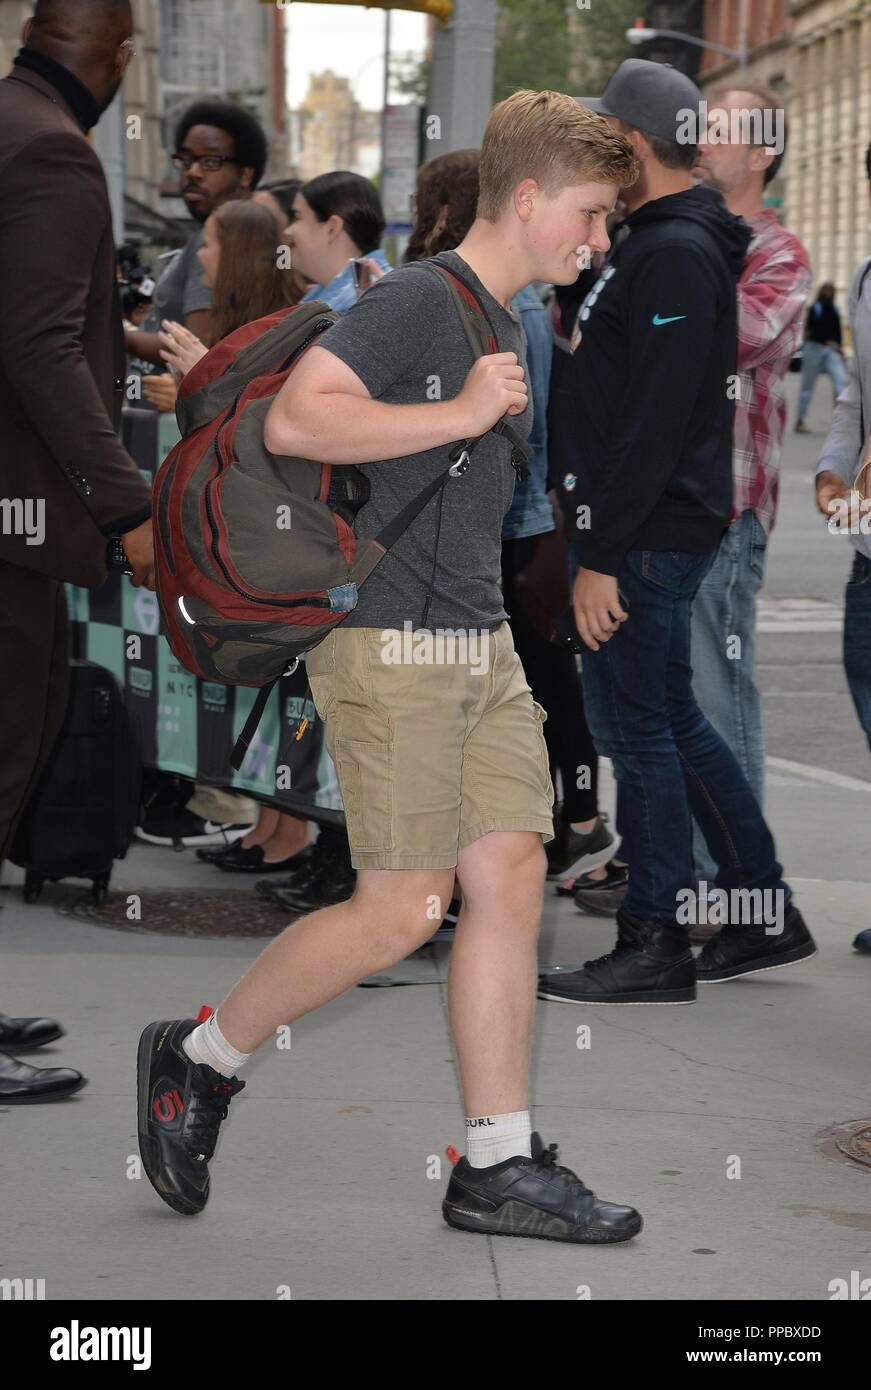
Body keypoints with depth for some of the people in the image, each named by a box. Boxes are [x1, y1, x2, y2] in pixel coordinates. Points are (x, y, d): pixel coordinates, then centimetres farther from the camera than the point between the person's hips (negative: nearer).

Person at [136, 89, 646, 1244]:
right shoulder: (416, 301, -11)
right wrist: (463, 414, -21)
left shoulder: (507, 327, 18)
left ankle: (500, 1167, 4)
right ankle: (199, 1058, 12)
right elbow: (294, 420, -23)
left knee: (511, 880, 1)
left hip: (480, 650, 9)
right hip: (390, 643, -9)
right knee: (403, 912, -7)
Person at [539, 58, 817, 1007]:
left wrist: (604, 555, -23)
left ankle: (655, 946, 4)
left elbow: (655, 421, -23)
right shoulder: (657, 243, 16)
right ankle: (764, 914, 22)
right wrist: (600, 541, 20)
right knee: (671, 723, 15)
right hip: (643, 529, 10)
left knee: (636, 728, -4)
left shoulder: (676, 256, -17)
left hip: (647, 535, -10)